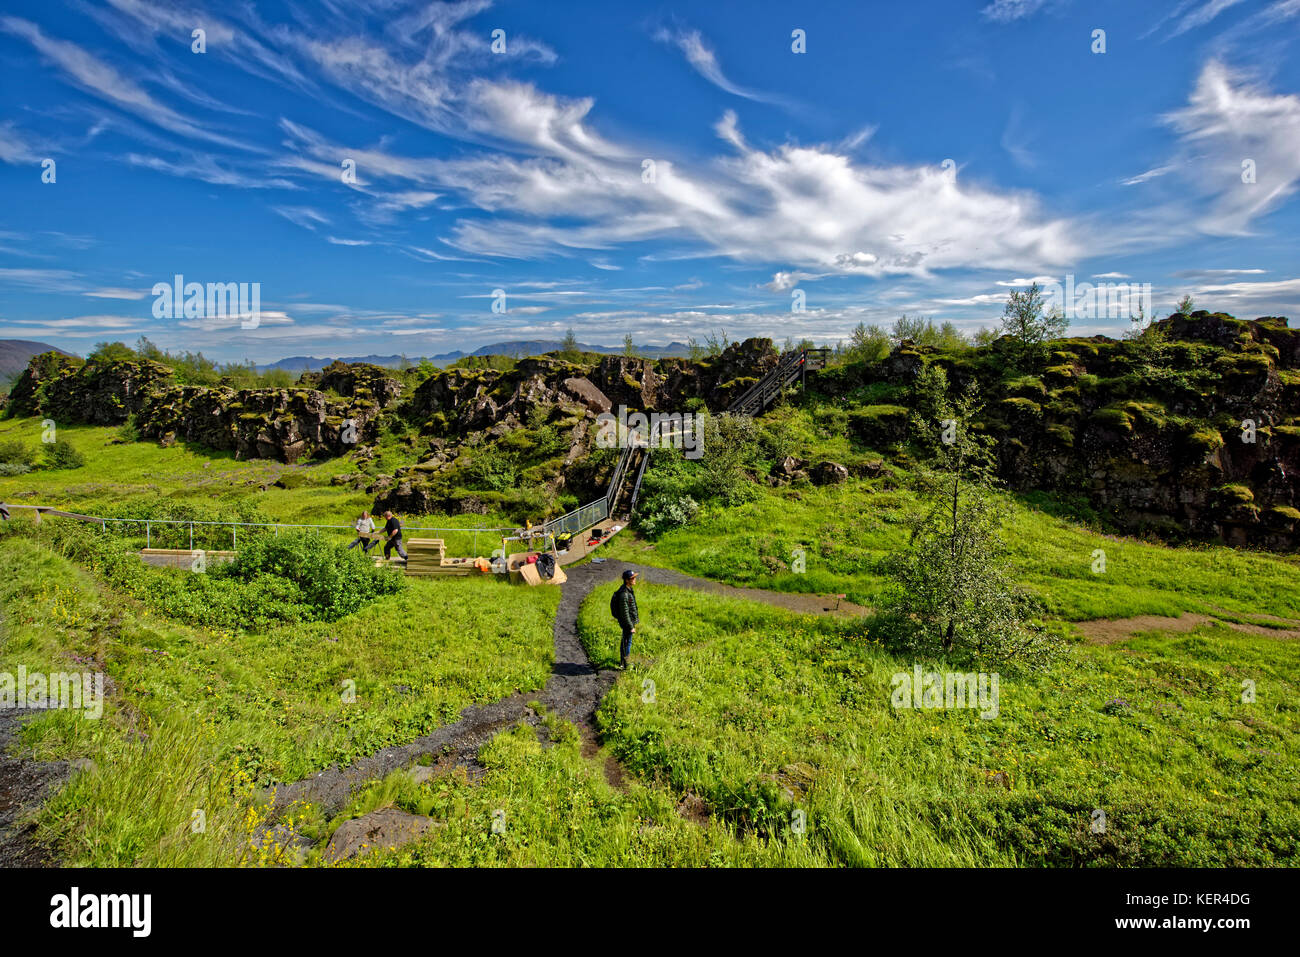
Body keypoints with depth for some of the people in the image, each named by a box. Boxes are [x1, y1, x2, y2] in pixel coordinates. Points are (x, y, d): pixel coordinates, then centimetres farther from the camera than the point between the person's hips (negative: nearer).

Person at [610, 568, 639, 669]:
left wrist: (636, 618, 21)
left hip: (630, 620, 10)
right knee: (627, 643, 5)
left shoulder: (628, 589, 1)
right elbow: (624, 613, -27)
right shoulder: (624, 594, -30)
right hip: (627, 622, -10)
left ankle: (622, 662, 38)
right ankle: (624, 665, 19)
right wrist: (631, 627, -21)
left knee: (625, 641, 22)